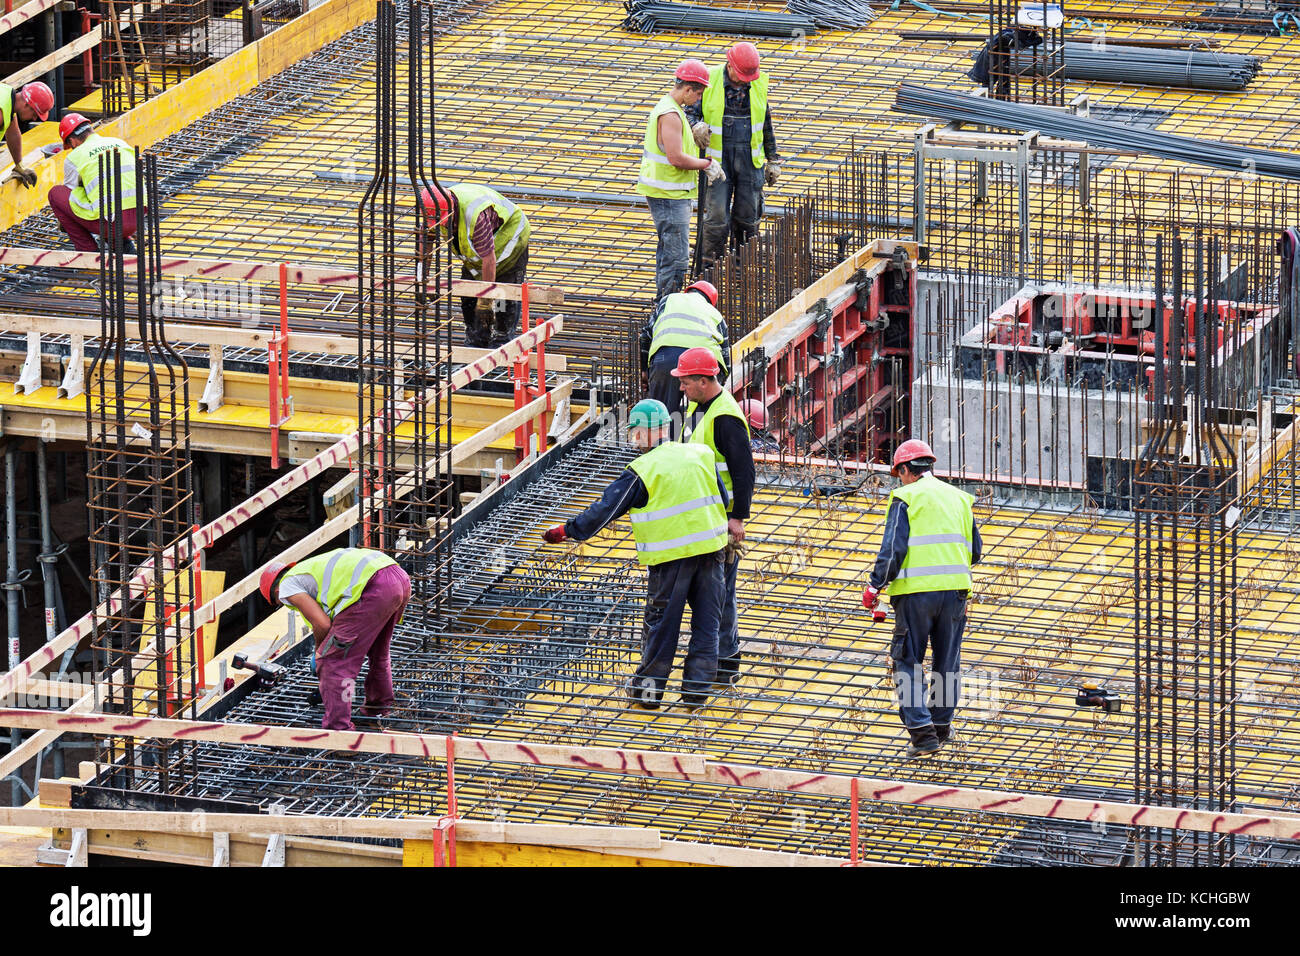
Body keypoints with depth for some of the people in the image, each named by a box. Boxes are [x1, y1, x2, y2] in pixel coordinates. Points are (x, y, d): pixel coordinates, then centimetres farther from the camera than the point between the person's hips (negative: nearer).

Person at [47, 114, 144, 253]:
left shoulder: (74, 157, 5)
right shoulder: (121, 143, 21)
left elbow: (69, 193, 20)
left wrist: (62, 223, 41)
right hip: (138, 218, 6)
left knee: (55, 193, 12)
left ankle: (87, 248, 10)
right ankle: (124, 243, 20)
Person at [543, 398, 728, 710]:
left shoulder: (642, 472, -9)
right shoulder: (700, 456, 6)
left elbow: (606, 509, -7)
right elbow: (723, 500, 13)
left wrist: (567, 531, 1)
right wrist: (726, 534, 28)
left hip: (670, 556, -4)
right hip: (710, 549, 4)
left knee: (660, 622, 7)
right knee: (706, 622, 10)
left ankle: (649, 688, 14)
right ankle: (697, 691, 11)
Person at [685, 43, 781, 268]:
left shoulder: (758, 85, 5)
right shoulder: (710, 81, -5)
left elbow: (766, 124, 15)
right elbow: (690, 112, 1)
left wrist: (773, 160, 17)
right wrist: (696, 126, -24)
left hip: (750, 161, 3)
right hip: (718, 158, -3)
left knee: (748, 217, 5)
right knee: (716, 217, -8)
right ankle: (710, 268, 1)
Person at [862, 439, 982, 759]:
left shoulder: (905, 498, -3)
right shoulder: (959, 498, 15)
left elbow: (893, 548, -12)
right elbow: (975, 551, 18)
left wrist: (875, 587, -4)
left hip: (916, 590, -5)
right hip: (954, 588, 5)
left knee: (908, 663, 1)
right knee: (947, 662, 16)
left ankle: (921, 730, -9)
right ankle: (942, 724, 25)